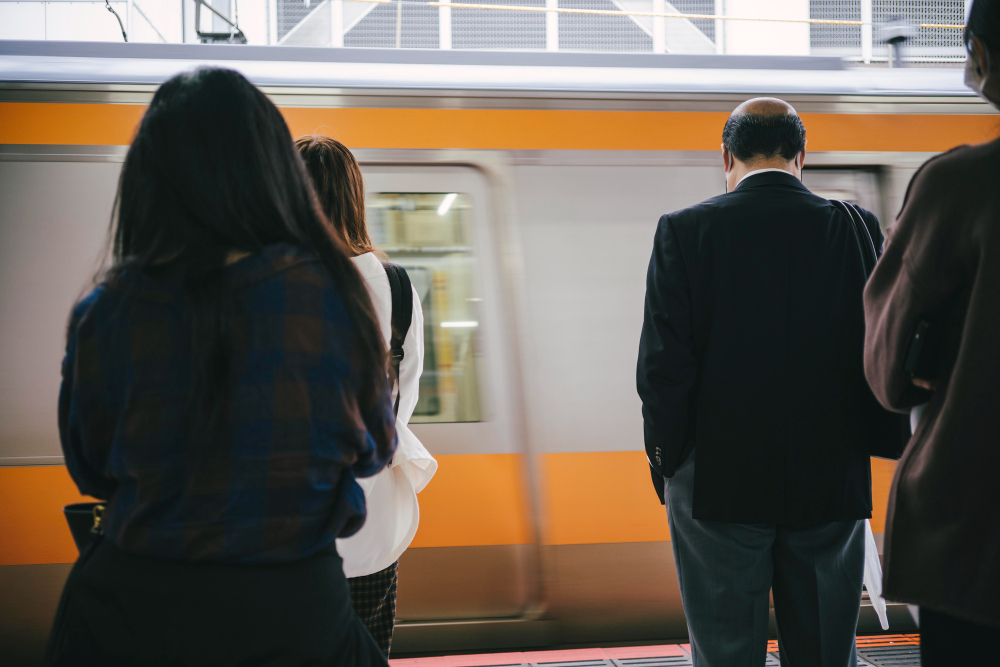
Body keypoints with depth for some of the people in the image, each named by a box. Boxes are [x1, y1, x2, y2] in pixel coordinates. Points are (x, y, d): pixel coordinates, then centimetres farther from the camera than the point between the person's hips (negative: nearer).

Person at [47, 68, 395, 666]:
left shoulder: (107, 312, -12)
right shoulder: (335, 294, -12)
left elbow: (90, 470, 3)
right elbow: (374, 452, 4)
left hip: (134, 614, 0)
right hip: (296, 609, 0)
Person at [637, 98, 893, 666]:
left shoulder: (684, 230, -7)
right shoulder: (856, 228, -1)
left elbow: (663, 364, -9)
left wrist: (668, 461, 2)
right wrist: (853, 449, 12)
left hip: (718, 484, -2)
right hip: (832, 485, 2)